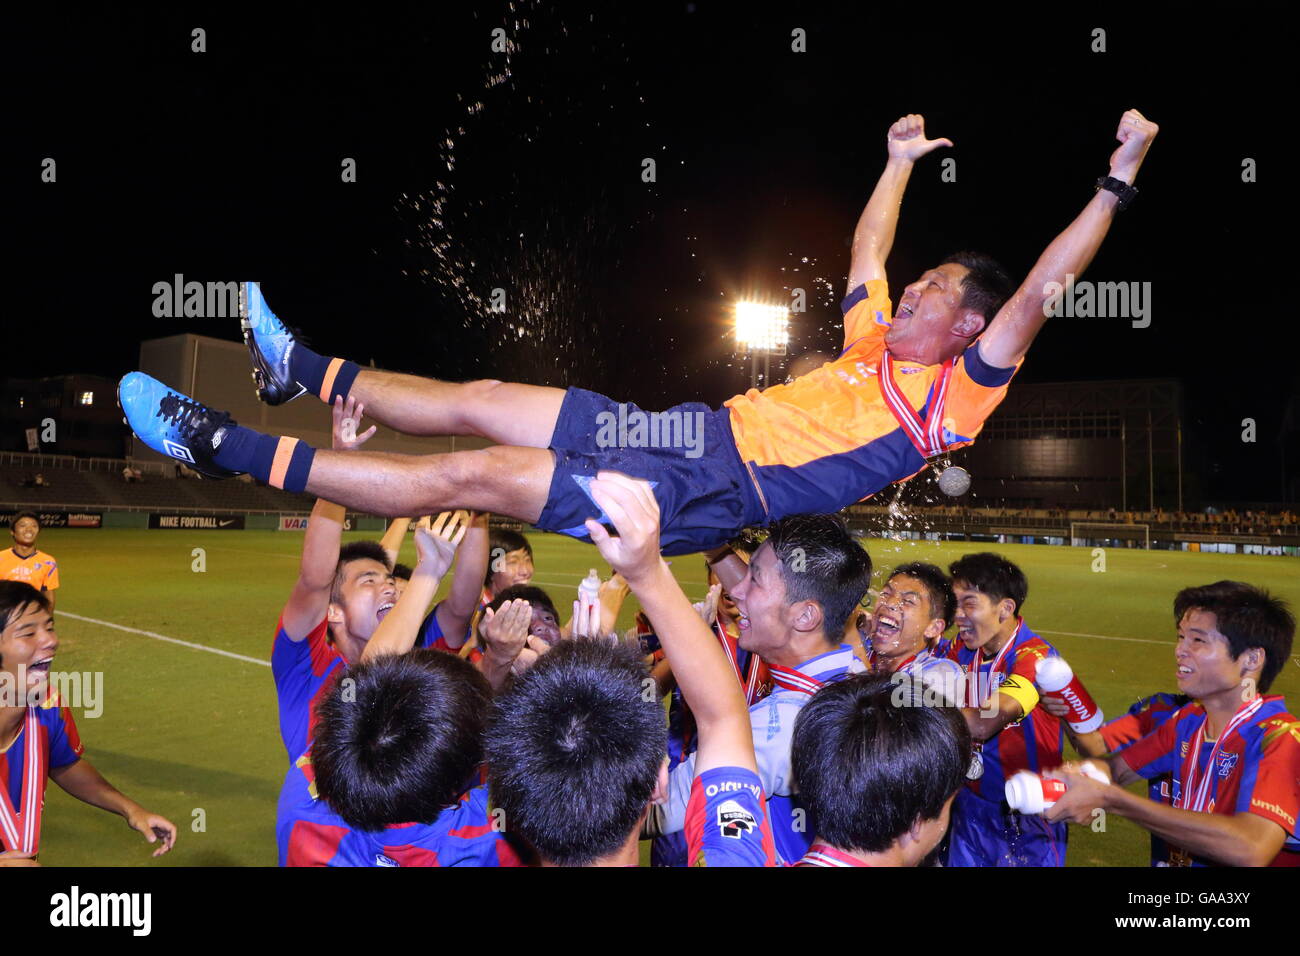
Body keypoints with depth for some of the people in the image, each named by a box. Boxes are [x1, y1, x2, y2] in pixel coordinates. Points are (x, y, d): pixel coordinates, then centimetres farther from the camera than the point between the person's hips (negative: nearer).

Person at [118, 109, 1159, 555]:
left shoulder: (954, 393, -2)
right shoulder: (876, 338, 20)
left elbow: (1038, 293, -11)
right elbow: (867, 246, 33)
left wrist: (1117, 181, -12)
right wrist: (900, 163, 37)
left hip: (711, 492, -8)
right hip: (695, 430, 8)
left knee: (473, 474, -15)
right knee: (483, 403, 4)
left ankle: (223, 445, -12)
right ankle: (310, 375, 18)